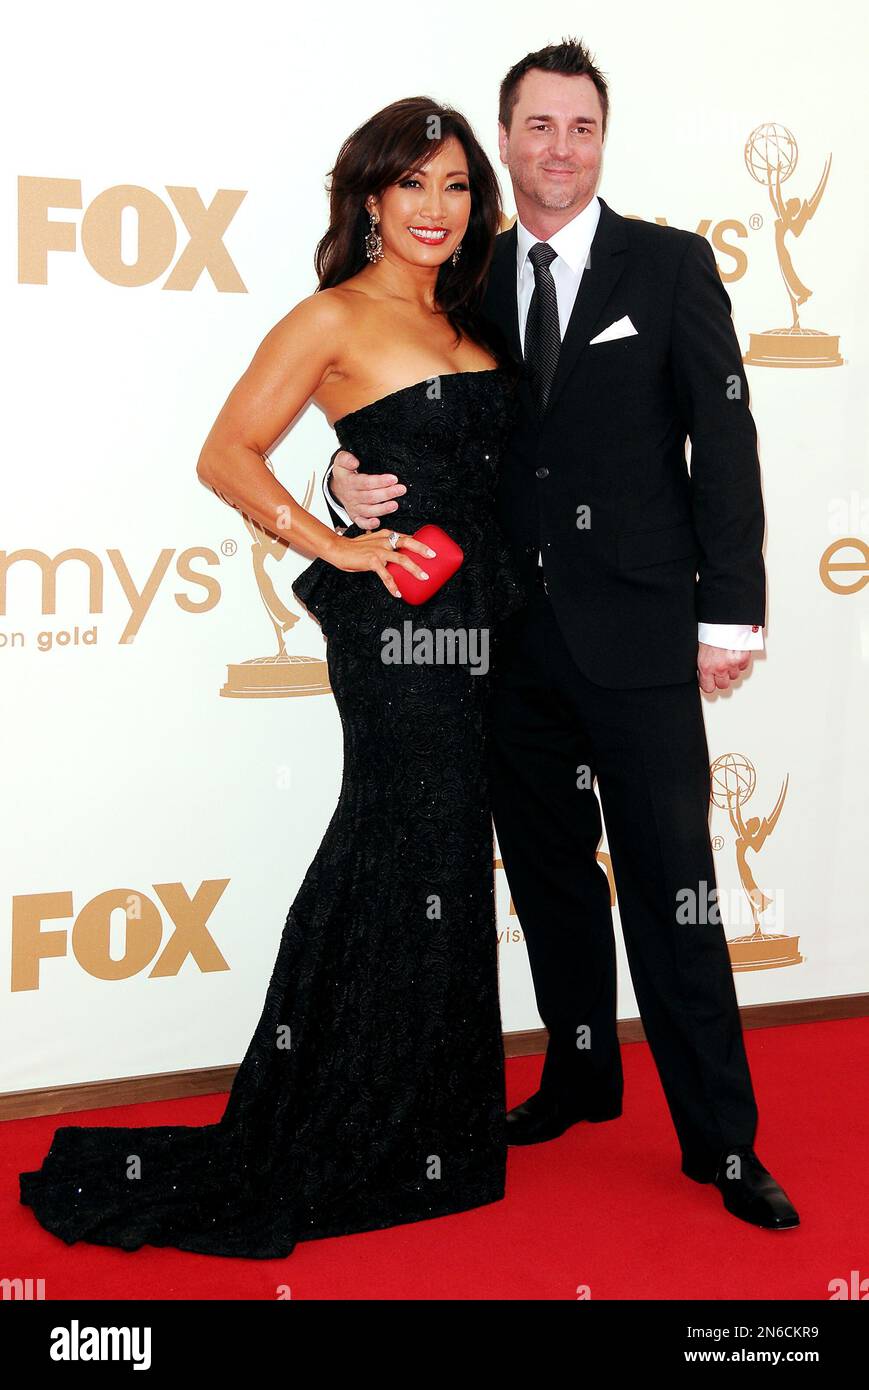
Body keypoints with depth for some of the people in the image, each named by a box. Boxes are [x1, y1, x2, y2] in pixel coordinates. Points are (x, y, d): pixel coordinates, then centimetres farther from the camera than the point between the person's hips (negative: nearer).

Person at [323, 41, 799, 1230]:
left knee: (670, 886, -2)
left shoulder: (673, 265, 0)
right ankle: (582, 1073, 33)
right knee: (549, 868, 15)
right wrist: (353, 484, -11)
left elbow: (723, 439, -3)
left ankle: (721, 1139, 9)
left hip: (636, 635, -4)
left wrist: (731, 610, -9)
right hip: (516, 637, 4)